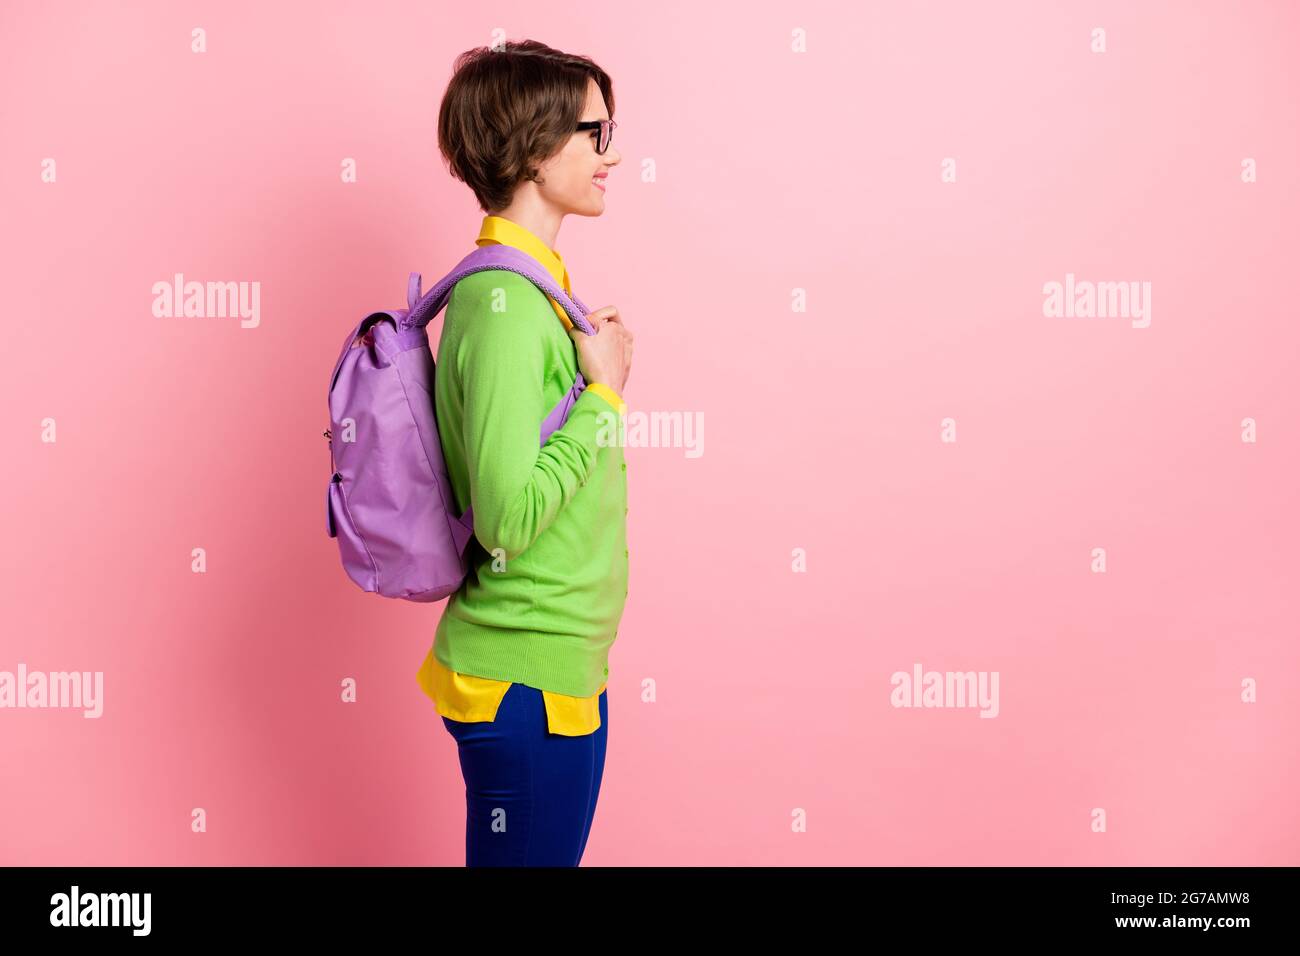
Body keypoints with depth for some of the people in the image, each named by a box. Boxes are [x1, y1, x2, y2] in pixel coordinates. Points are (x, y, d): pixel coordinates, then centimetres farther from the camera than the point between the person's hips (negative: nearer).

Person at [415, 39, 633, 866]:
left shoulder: (527, 284, 9)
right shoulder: (505, 304, -21)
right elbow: (508, 519, -28)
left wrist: (598, 372, 3)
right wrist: (604, 394, -18)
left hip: (563, 666, 9)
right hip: (527, 679, -9)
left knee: (551, 854, 22)